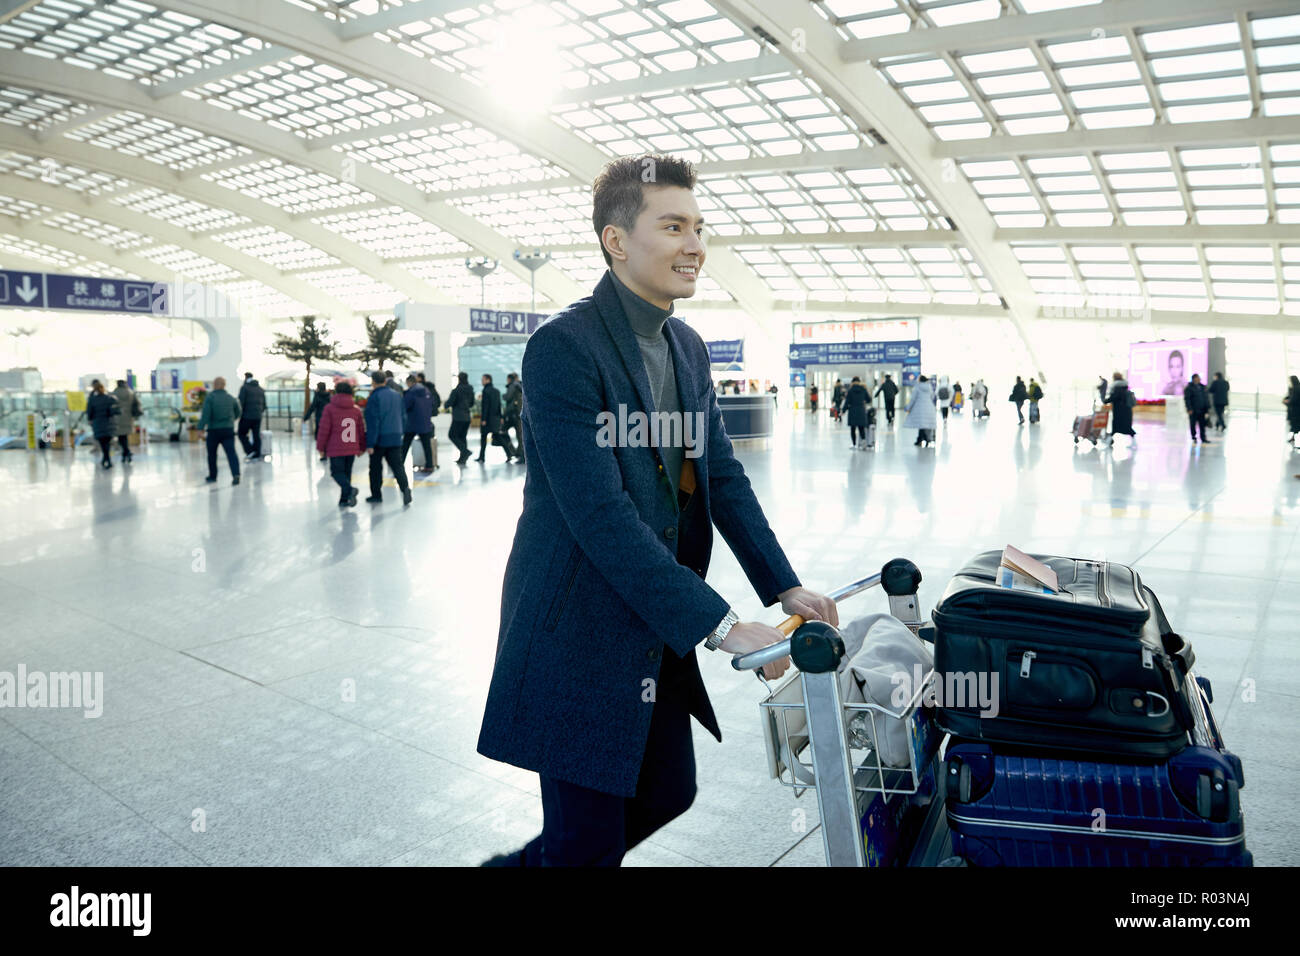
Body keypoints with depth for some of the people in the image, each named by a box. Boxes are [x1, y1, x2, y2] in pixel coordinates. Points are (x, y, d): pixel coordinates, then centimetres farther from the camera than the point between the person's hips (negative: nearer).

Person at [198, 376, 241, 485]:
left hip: (213, 430, -2)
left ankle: (212, 476, 26)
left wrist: (201, 429, -16)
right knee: (231, 452, -7)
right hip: (228, 430, 3)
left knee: (212, 454, 14)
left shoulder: (209, 397, -7)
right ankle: (236, 474, -25)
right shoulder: (231, 398, 7)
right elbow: (237, 414, 20)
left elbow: (205, 414, -16)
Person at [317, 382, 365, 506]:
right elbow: (362, 430, 11)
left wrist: (320, 447, 3)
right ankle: (344, 500, 12)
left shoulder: (330, 408, -4)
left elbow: (324, 429, -6)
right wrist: (362, 447, 20)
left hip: (336, 449, -4)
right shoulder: (356, 409, 8)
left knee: (337, 472, 1)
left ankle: (349, 489, -25)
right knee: (347, 472, 12)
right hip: (352, 449, 4)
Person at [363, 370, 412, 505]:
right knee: (397, 465, 2)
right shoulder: (396, 394, 8)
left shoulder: (375, 397, -12)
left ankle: (376, 495, 17)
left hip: (379, 439, -4)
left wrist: (370, 443, -14)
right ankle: (404, 487, -21)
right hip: (395, 438, 5)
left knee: (375, 467, 10)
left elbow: (372, 422, -15)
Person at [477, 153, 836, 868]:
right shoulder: (564, 347, -19)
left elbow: (722, 477, 9)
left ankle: (526, 863, 41)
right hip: (578, 637, -8)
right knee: (590, 838, 4)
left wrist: (785, 589, -2)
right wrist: (721, 626, -25)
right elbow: (600, 516, -26)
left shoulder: (688, 349, 8)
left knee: (667, 793, 20)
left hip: (656, 632, 8)